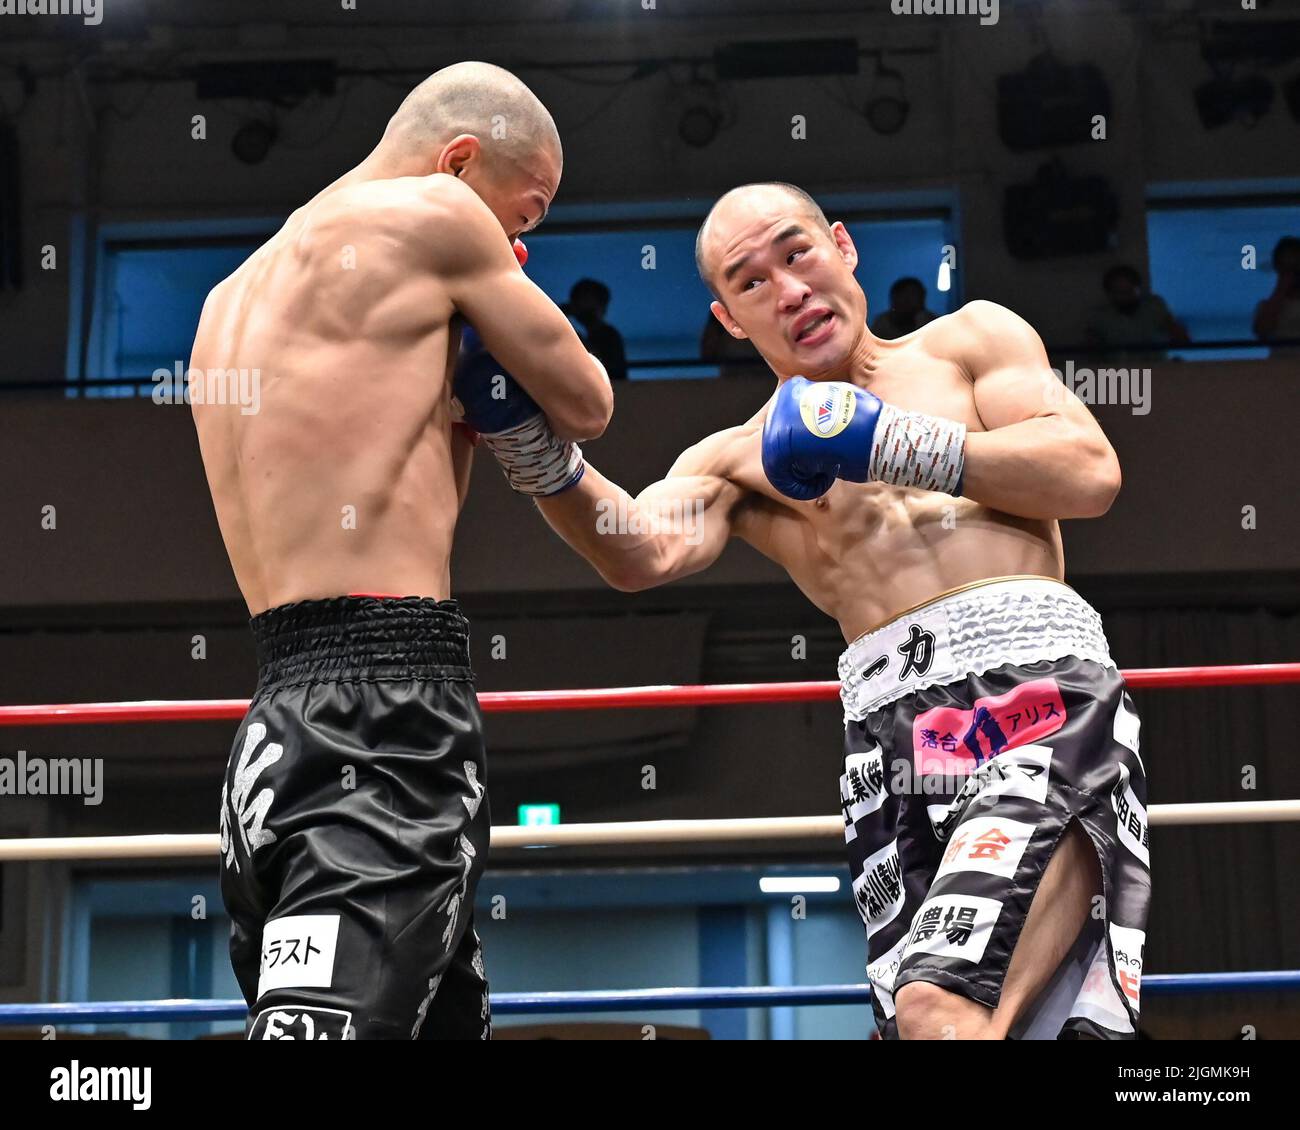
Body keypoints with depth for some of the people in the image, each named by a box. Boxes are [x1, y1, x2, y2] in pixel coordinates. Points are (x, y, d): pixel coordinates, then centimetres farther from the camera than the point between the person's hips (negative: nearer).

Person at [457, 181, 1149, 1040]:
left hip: (1038, 685, -3)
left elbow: (1091, 473, 6)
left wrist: (889, 444, -1)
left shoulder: (972, 339, 21)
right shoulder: (737, 458, 23)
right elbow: (644, 552, 2)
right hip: (895, 735, 3)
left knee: (939, 1009, -26)